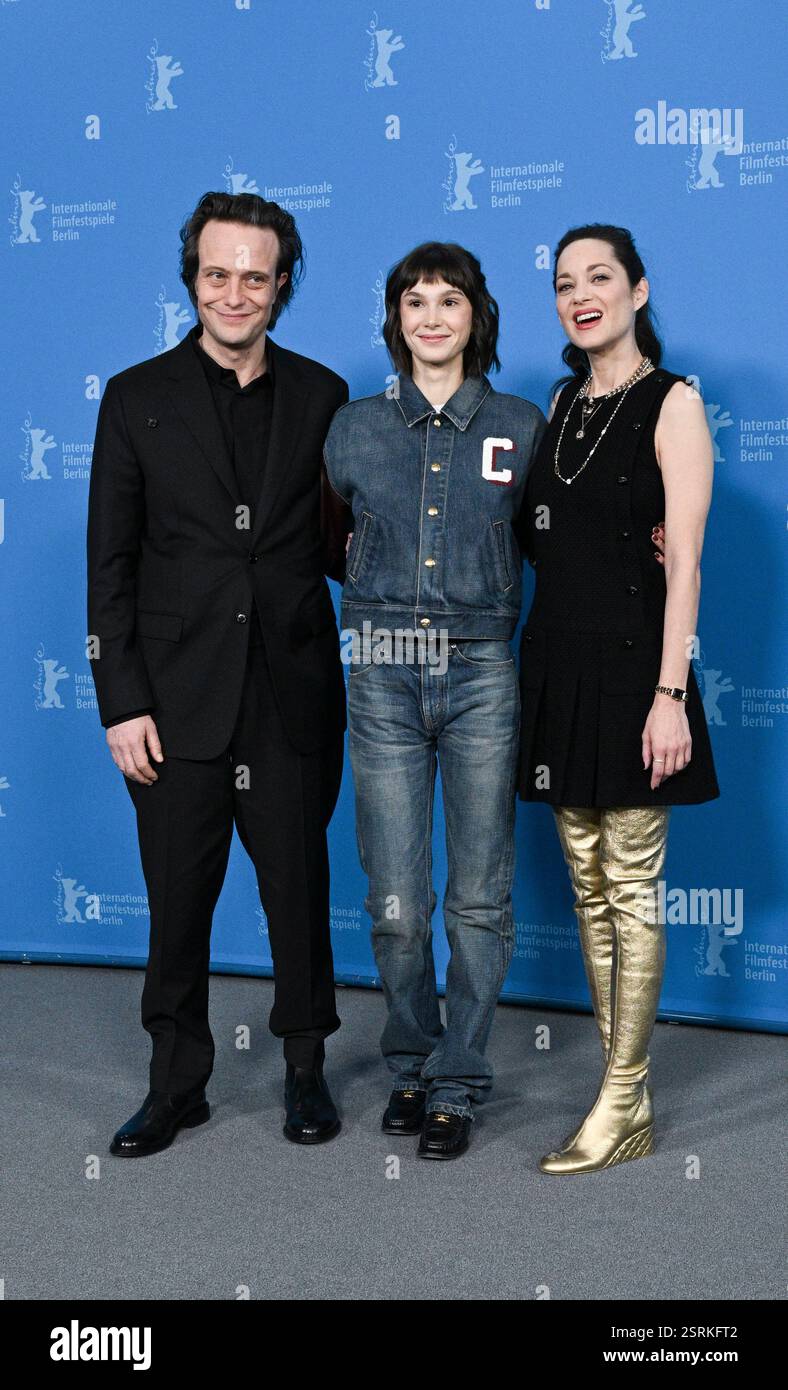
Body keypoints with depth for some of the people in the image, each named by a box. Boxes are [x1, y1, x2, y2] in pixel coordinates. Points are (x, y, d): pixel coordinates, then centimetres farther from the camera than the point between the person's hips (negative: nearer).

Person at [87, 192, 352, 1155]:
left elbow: (335, 543, 11)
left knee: (299, 889, 11)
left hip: (293, 696, 1)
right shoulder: (138, 399, 2)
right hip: (178, 701, 0)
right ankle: (176, 1085, 25)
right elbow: (110, 565, 0)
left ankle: (305, 1068, 29)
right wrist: (122, 703, -6)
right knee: (177, 902, 9)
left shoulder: (320, 395, 6)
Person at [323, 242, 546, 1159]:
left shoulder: (521, 427, 5)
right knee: (395, 903, 4)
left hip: (482, 674, 0)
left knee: (478, 899, 3)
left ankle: (455, 1085, 18)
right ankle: (410, 1064, 26)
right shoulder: (355, 427, 7)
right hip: (384, 679, 1)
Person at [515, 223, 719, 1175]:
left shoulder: (671, 403, -5)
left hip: (628, 662, -7)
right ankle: (624, 1088, 20)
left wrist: (669, 695, -18)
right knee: (589, 886, 10)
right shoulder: (564, 400, 15)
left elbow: (684, 562, -12)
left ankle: (622, 1107, 9)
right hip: (557, 659, 7)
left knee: (631, 891, 0)